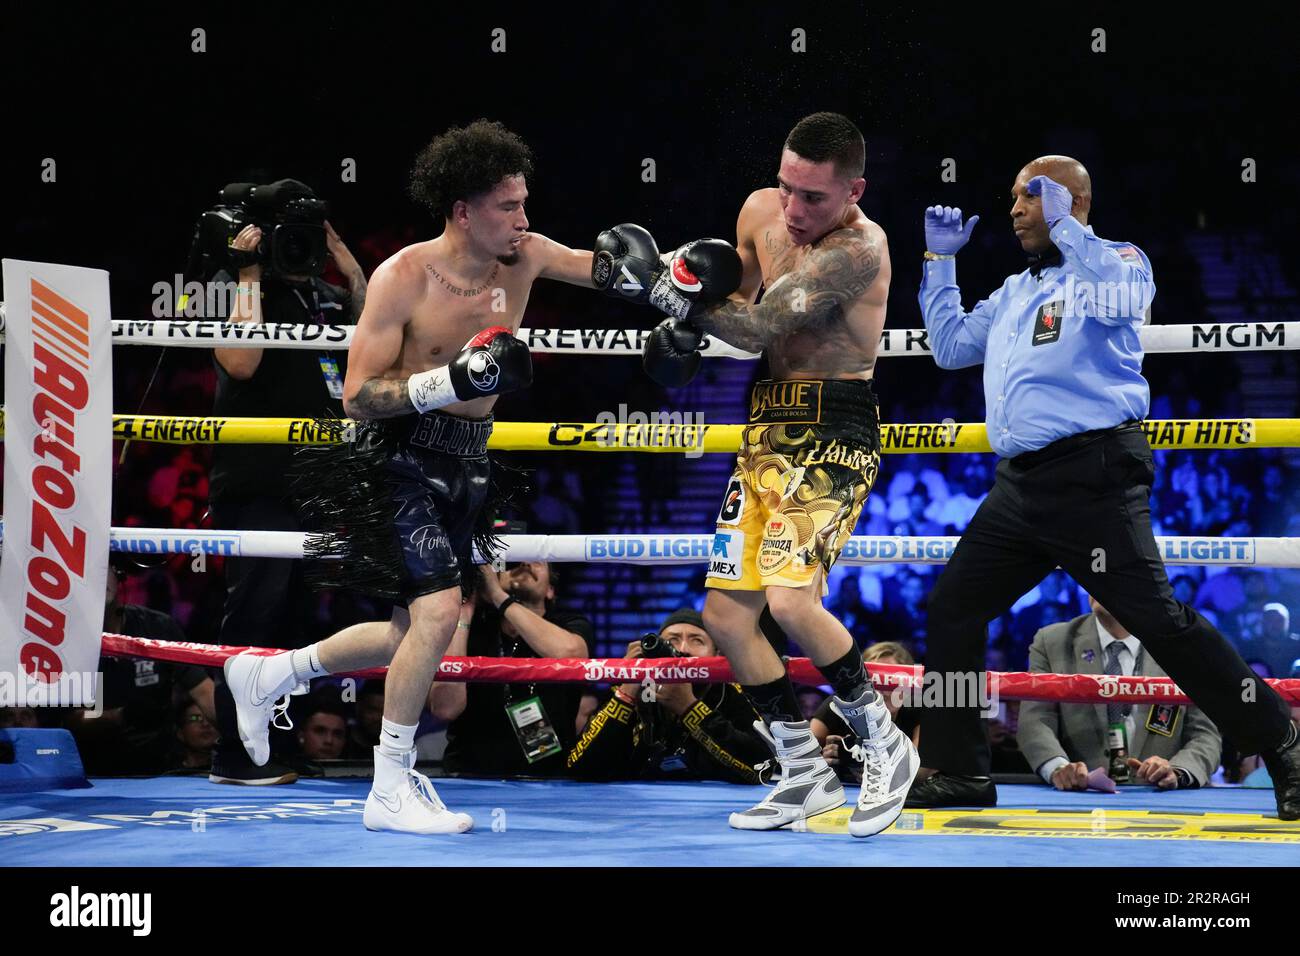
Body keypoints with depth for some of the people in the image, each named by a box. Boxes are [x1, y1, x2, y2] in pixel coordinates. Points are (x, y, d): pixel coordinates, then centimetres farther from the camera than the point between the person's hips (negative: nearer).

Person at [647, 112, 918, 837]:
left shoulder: (860, 247, -20)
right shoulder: (760, 212, 4)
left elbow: (762, 326, -25)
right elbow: (737, 303, 19)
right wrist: (685, 326, -2)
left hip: (834, 435, -8)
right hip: (770, 426, 8)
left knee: (792, 600, -24)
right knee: (726, 612, 6)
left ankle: (886, 748, -4)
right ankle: (806, 774, 19)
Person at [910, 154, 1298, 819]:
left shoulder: (1118, 261, 2)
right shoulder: (1015, 292, 25)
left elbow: (1120, 300, -21)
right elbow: (951, 348, 30)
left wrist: (1062, 224, -17)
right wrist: (940, 262, 24)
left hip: (1092, 478, -8)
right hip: (1020, 484, 8)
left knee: (1156, 619, -16)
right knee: (952, 611, 6)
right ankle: (958, 773, 15)